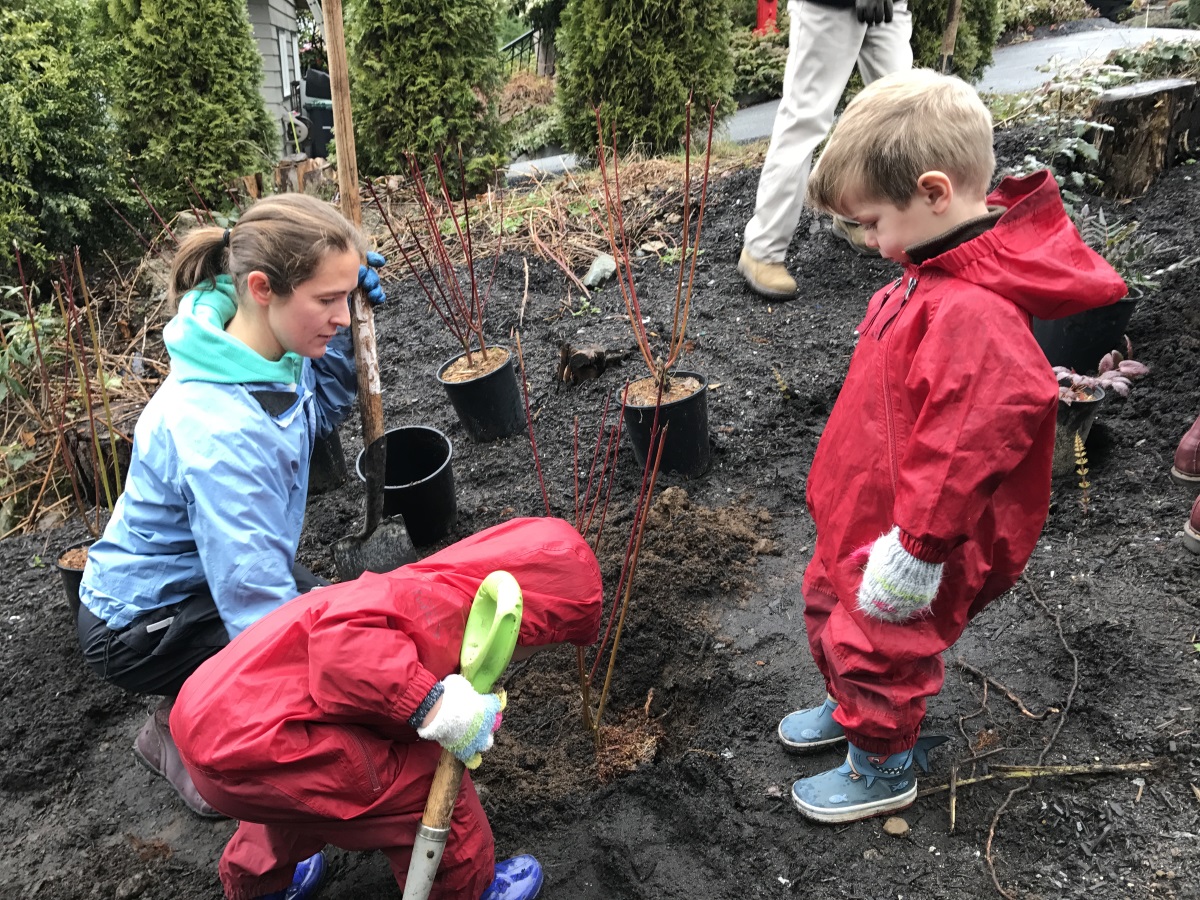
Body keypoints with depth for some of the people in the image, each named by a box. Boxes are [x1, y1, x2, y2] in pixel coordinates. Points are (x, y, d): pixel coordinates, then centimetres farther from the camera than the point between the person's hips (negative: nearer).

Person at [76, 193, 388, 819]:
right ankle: (179, 732, 6)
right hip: (143, 622, -8)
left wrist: (339, 328, -8)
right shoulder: (218, 429, -38)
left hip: (212, 567, 9)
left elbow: (324, 409, 9)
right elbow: (259, 602, -39)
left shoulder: (268, 346, -13)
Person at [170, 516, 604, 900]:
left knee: (316, 780, 38)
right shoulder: (445, 602, -15)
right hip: (246, 738, -10)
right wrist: (435, 705, -31)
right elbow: (342, 633, -32)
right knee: (424, 777, 0)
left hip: (215, 713, 10)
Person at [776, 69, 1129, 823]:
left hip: (908, 541, -10)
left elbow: (969, 438, -35)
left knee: (876, 647, 12)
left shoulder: (972, 313, -35)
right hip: (867, 510, 10)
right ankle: (850, 709, 54)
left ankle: (882, 770, 38)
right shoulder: (942, 271, -1)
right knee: (831, 608, 28)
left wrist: (918, 544, -26)